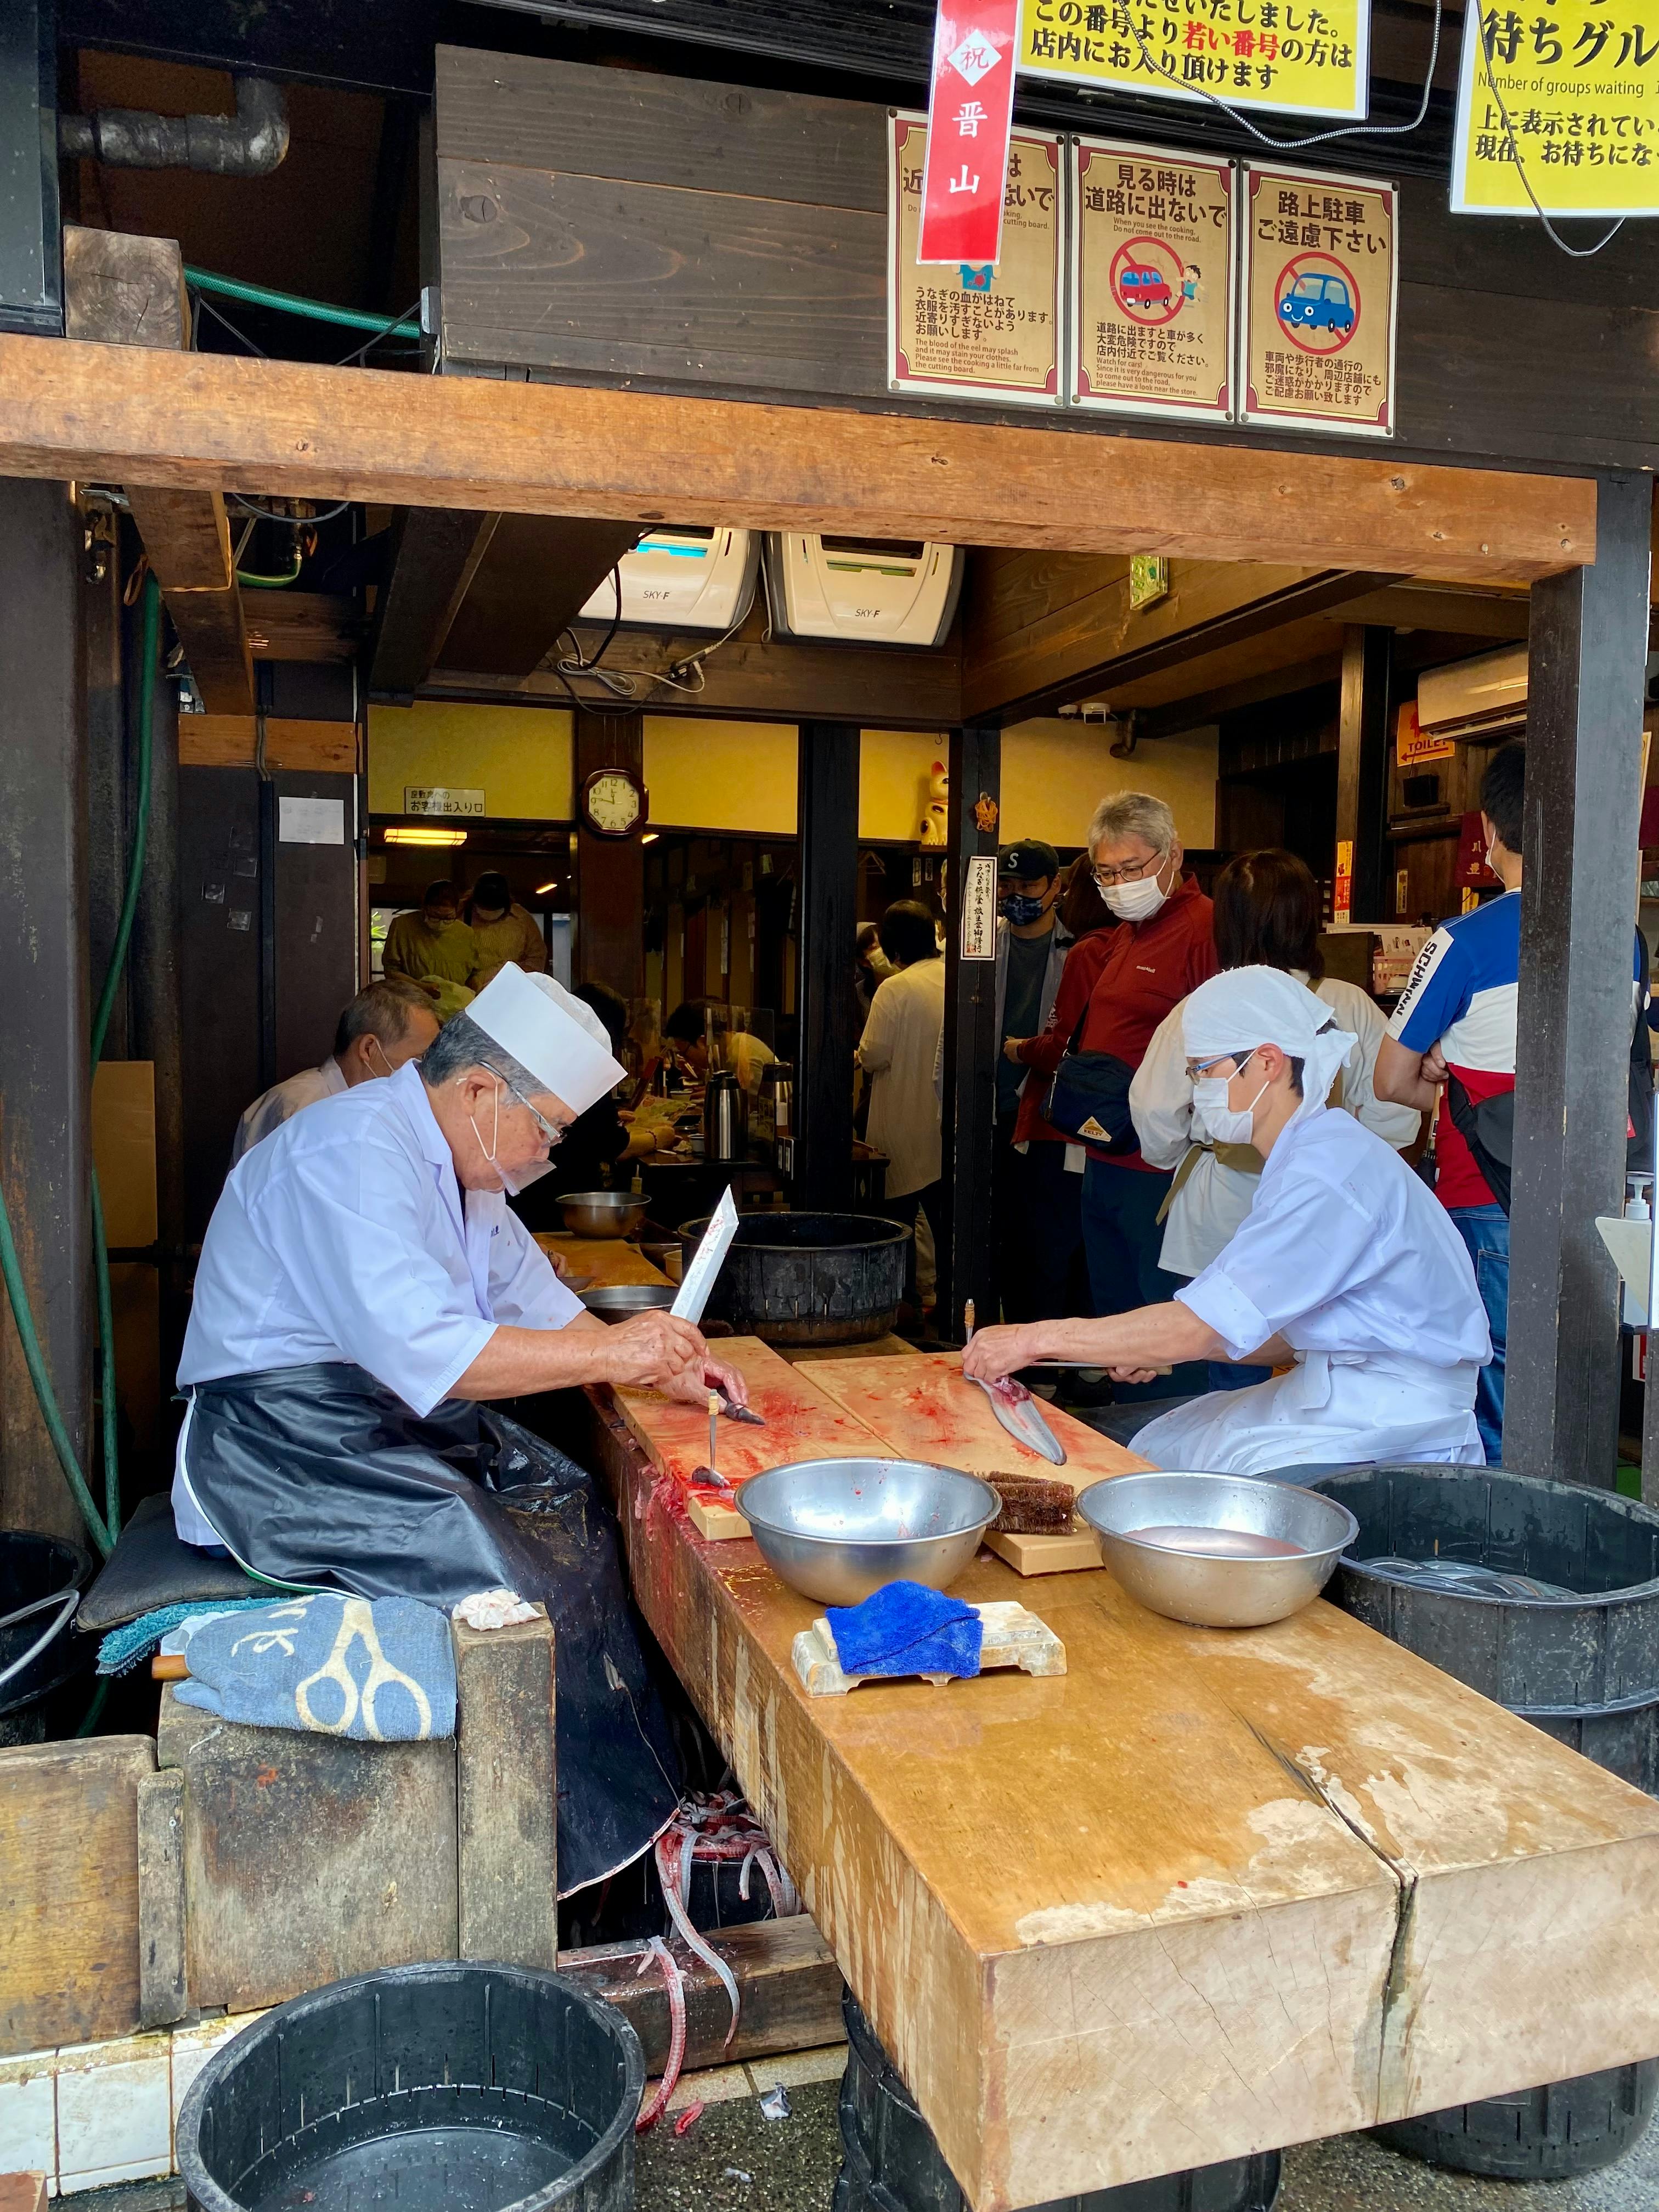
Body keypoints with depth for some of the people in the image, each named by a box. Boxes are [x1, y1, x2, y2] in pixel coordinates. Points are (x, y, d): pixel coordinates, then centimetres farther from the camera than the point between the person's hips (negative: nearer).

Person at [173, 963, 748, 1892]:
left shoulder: (462, 1160, 12)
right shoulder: (356, 1151, -21)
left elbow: (534, 1299, 21)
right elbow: (421, 1348, -32)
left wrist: (661, 1366, 9)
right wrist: (611, 1353, -27)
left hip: (396, 1423, 10)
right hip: (284, 1439, -10)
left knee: (580, 1517, -6)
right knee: (502, 1579, -24)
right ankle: (581, 1840, -7)